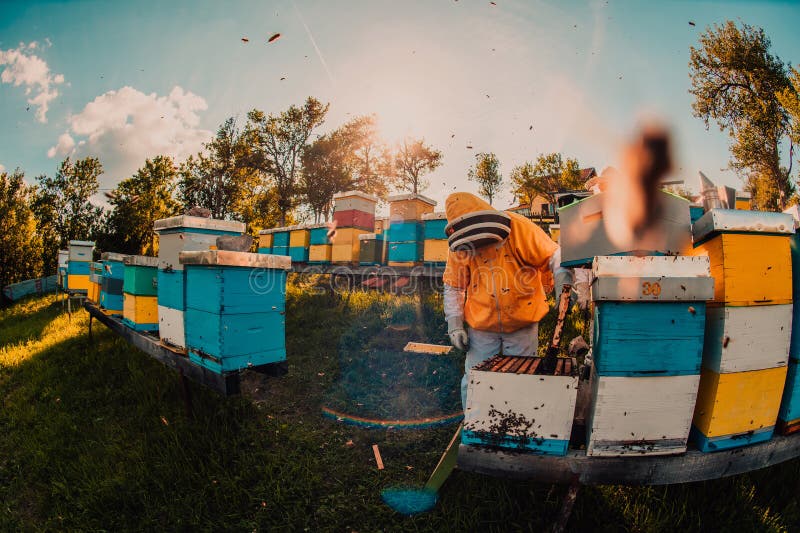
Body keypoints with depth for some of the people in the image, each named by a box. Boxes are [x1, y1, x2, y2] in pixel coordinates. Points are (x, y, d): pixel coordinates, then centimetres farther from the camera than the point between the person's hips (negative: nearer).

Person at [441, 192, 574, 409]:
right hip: (481, 328, 1)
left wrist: (564, 280, -26)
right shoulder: (458, 245, -5)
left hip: (523, 325, -1)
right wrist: (454, 324, -1)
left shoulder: (518, 228, -13)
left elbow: (553, 255, -6)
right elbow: (453, 286, 4)